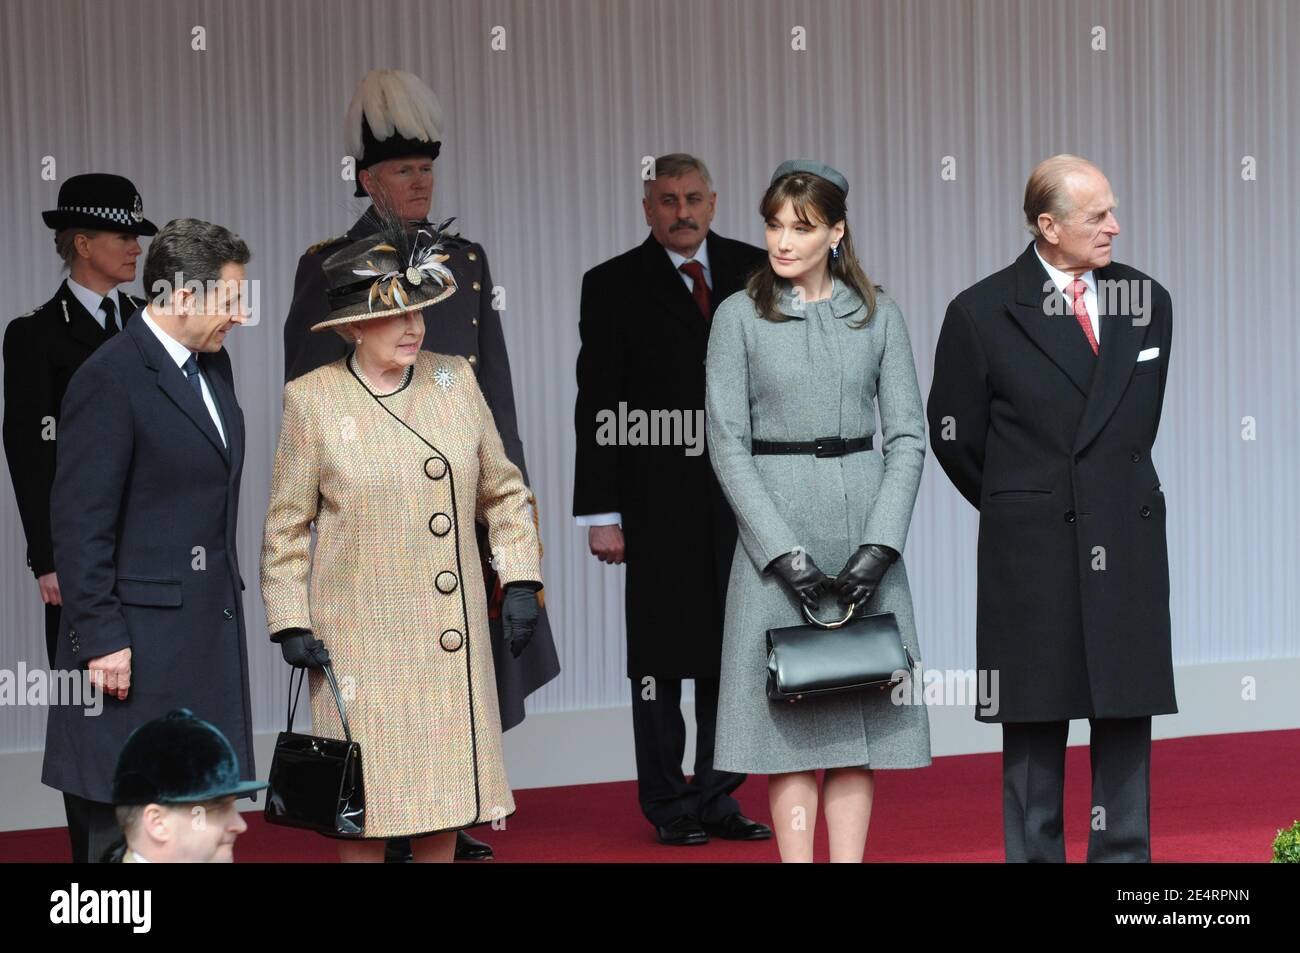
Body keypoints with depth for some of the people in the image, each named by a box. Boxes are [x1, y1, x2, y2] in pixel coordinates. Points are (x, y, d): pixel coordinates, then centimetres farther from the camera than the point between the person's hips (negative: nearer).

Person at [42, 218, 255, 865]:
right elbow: (79, 522, -15)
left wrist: (229, 601, 16)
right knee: (126, 831, -3)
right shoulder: (110, 379, -13)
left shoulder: (212, 364, 13)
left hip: (211, 629, 8)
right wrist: (100, 637, -18)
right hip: (139, 642, -8)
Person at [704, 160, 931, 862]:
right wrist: (786, 553, -11)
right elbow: (727, 445, -3)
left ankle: (850, 858, 6)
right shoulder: (740, 317, 1)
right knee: (789, 713, -1)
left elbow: (906, 436, 4)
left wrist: (879, 545, -8)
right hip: (775, 526, -2)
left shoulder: (877, 314, 5)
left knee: (860, 713, 2)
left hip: (866, 526, 2)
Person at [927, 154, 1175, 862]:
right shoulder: (981, 313, -4)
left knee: (1127, 715, 5)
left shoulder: (1148, 302, 7)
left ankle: (1122, 853, 12)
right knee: (1035, 724, 3)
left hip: (1128, 542, 3)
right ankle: (1033, 853, 10)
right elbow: (955, 435, 5)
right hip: (1031, 549, -3)